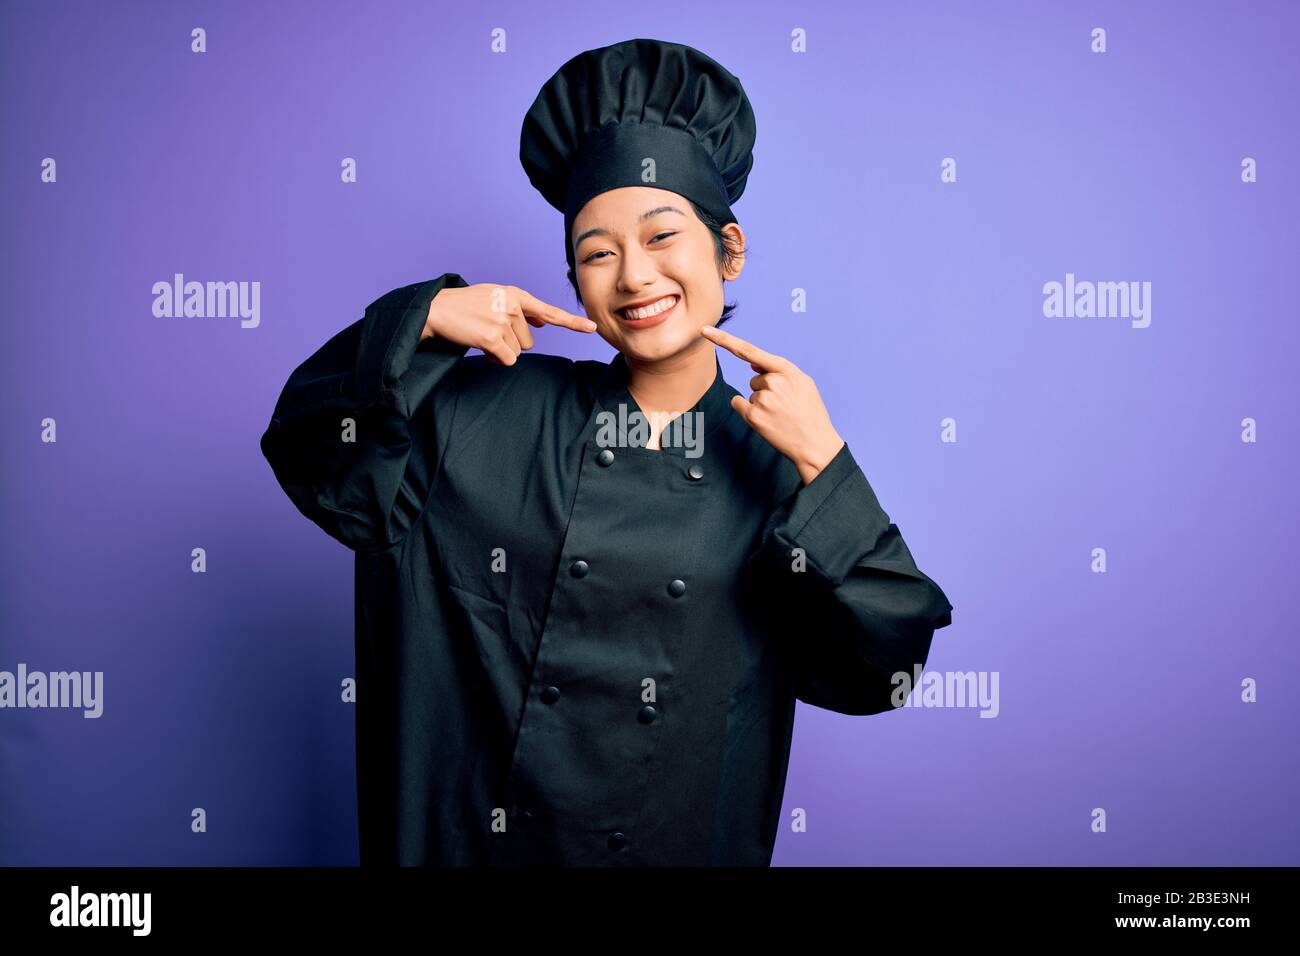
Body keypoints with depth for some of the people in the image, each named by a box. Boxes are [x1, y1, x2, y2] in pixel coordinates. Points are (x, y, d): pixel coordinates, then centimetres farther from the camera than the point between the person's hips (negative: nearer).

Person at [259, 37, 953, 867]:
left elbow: (879, 671, -13)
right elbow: (317, 457, -2)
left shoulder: (778, 467, -8)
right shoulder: (492, 412, -6)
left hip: (686, 844, 0)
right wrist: (421, 321, -15)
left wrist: (824, 467, -22)